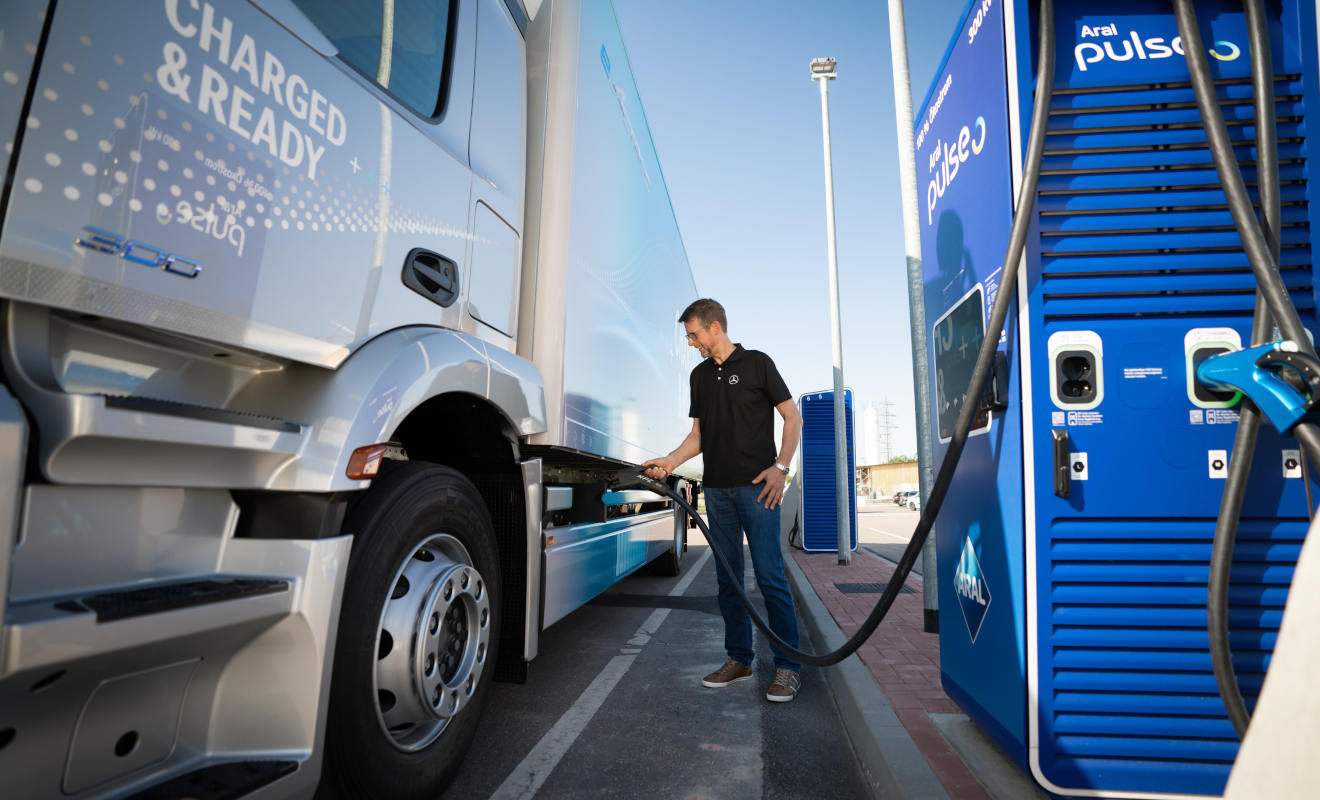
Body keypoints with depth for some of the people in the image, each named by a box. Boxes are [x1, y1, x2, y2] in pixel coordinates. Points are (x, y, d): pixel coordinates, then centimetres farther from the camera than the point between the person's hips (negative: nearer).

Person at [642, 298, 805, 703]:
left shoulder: (756, 363, 1)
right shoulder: (699, 375, 16)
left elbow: (793, 417, 0)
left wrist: (780, 467, -10)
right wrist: (670, 461, 3)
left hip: (756, 486, -5)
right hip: (716, 488, 6)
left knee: (770, 576, -5)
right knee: (727, 578, 9)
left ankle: (788, 666, 4)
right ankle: (739, 658, 20)